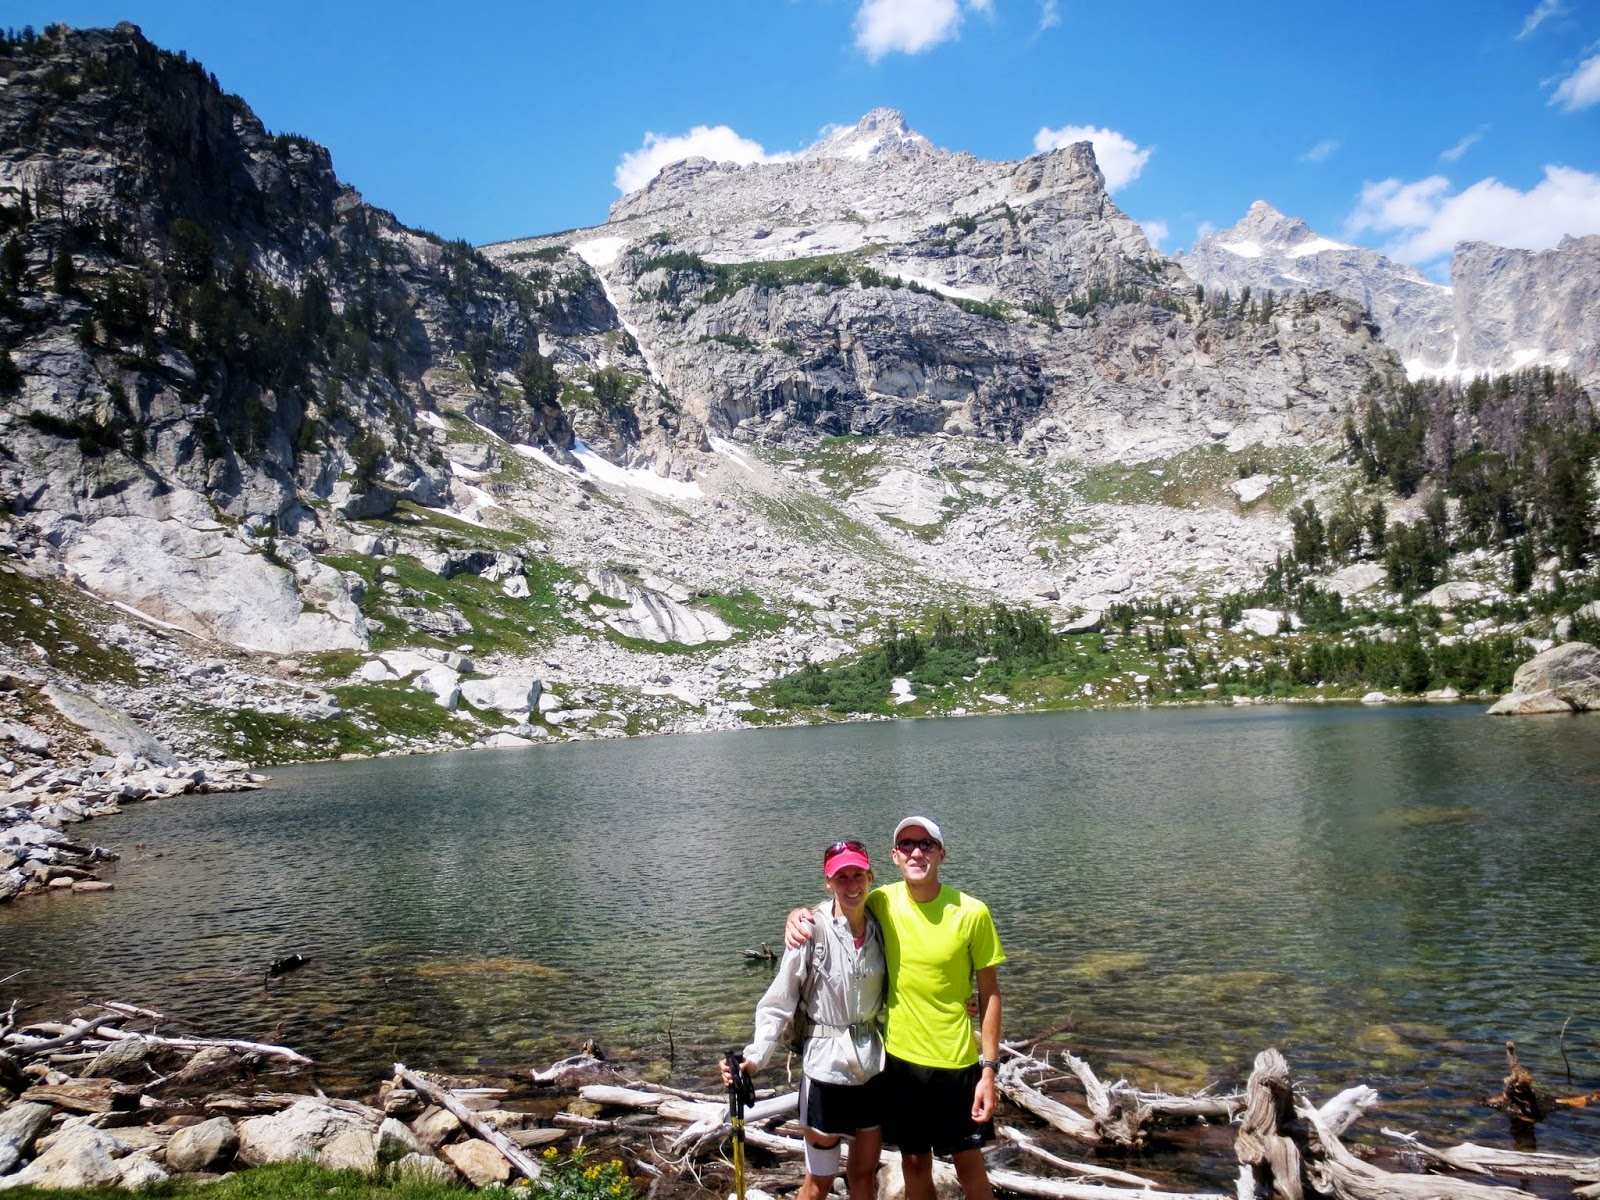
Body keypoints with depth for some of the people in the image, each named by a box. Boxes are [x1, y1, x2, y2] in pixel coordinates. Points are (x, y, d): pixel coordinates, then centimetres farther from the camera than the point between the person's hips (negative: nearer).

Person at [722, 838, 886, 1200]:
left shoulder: (880, 930, -1)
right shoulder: (813, 930, -16)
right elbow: (780, 1001, -14)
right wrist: (755, 1058, -24)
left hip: (873, 1068, 4)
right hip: (826, 1066, -4)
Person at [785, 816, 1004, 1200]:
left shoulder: (972, 913, -14)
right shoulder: (883, 903, -6)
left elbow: (989, 993, -7)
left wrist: (989, 1069, -9)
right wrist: (799, 916, -13)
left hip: (955, 1062, -2)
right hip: (899, 1057, 3)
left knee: (969, 1166, 11)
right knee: (914, 1162, 17)